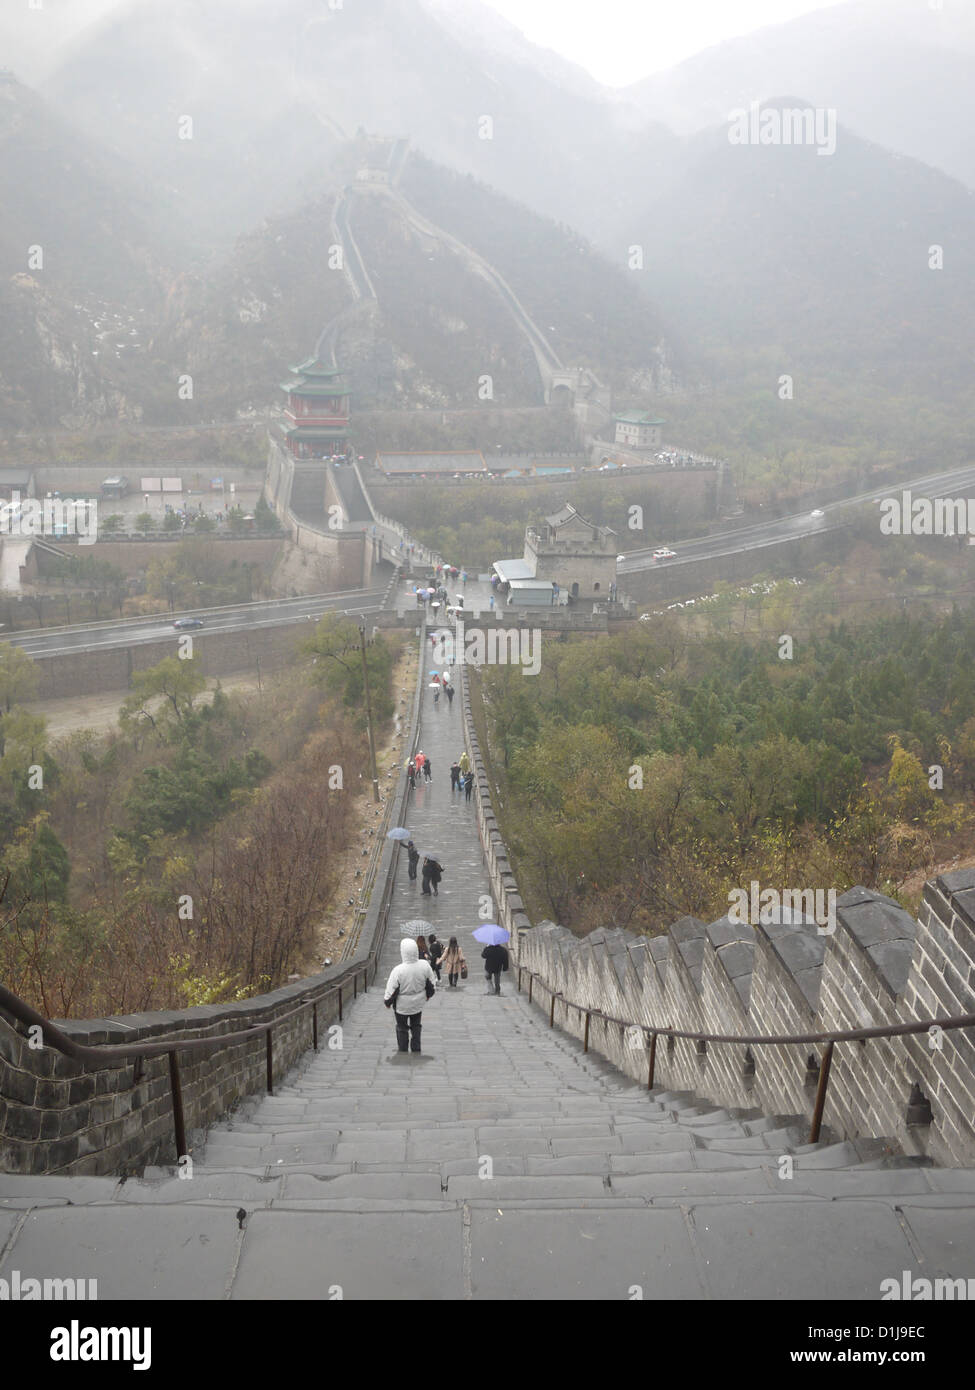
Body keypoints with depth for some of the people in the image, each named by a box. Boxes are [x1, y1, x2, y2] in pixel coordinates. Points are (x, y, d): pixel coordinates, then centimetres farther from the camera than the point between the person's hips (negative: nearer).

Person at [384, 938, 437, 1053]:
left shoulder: (398, 970, -31)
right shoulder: (424, 965, -19)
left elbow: (391, 991, -20)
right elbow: (432, 983, -2)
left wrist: (387, 1002, 0)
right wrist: (428, 995, 18)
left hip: (402, 1005, -3)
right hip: (418, 1004, 3)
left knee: (402, 1028, 18)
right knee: (416, 1026, 24)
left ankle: (403, 1051, 29)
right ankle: (416, 1049, 32)